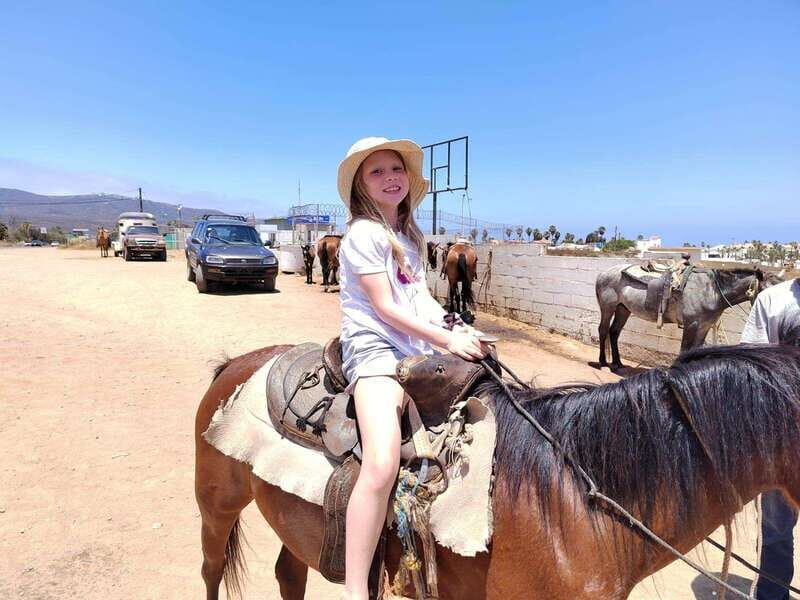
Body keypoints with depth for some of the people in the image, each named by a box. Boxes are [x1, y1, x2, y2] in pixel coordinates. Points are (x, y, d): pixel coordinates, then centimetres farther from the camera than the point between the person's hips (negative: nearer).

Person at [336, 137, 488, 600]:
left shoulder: (409, 235, 21)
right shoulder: (364, 234, -5)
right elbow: (384, 307, -12)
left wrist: (457, 329, 0)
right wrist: (447, 341, -12)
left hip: (419, 349, 9)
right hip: (374, 346, -9)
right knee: (382, 465, -28)